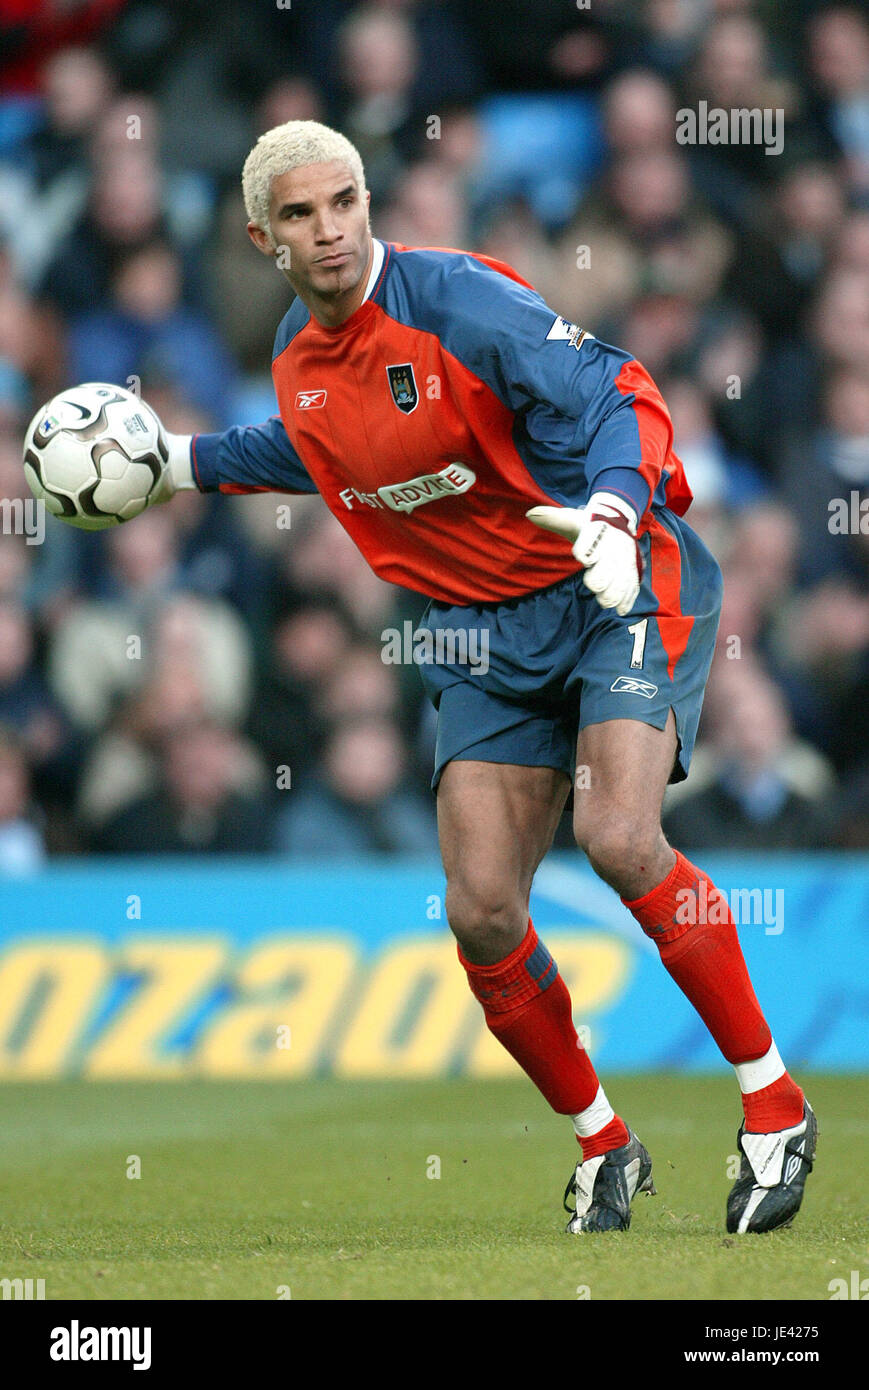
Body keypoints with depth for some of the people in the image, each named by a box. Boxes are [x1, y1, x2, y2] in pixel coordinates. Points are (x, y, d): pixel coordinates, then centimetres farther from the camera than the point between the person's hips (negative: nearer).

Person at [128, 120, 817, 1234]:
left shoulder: (457, 298, -18)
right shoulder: (298, 358, 4)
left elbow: (612, 395, -23)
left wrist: (612, 507, -41)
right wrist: (185, 462, 26)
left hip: (615, 591, -6)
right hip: (482, 633, 6)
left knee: (618, 840, -26)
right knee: (481, 912, -6)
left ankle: (773, 1103, -10)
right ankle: (601, 1145, 16)